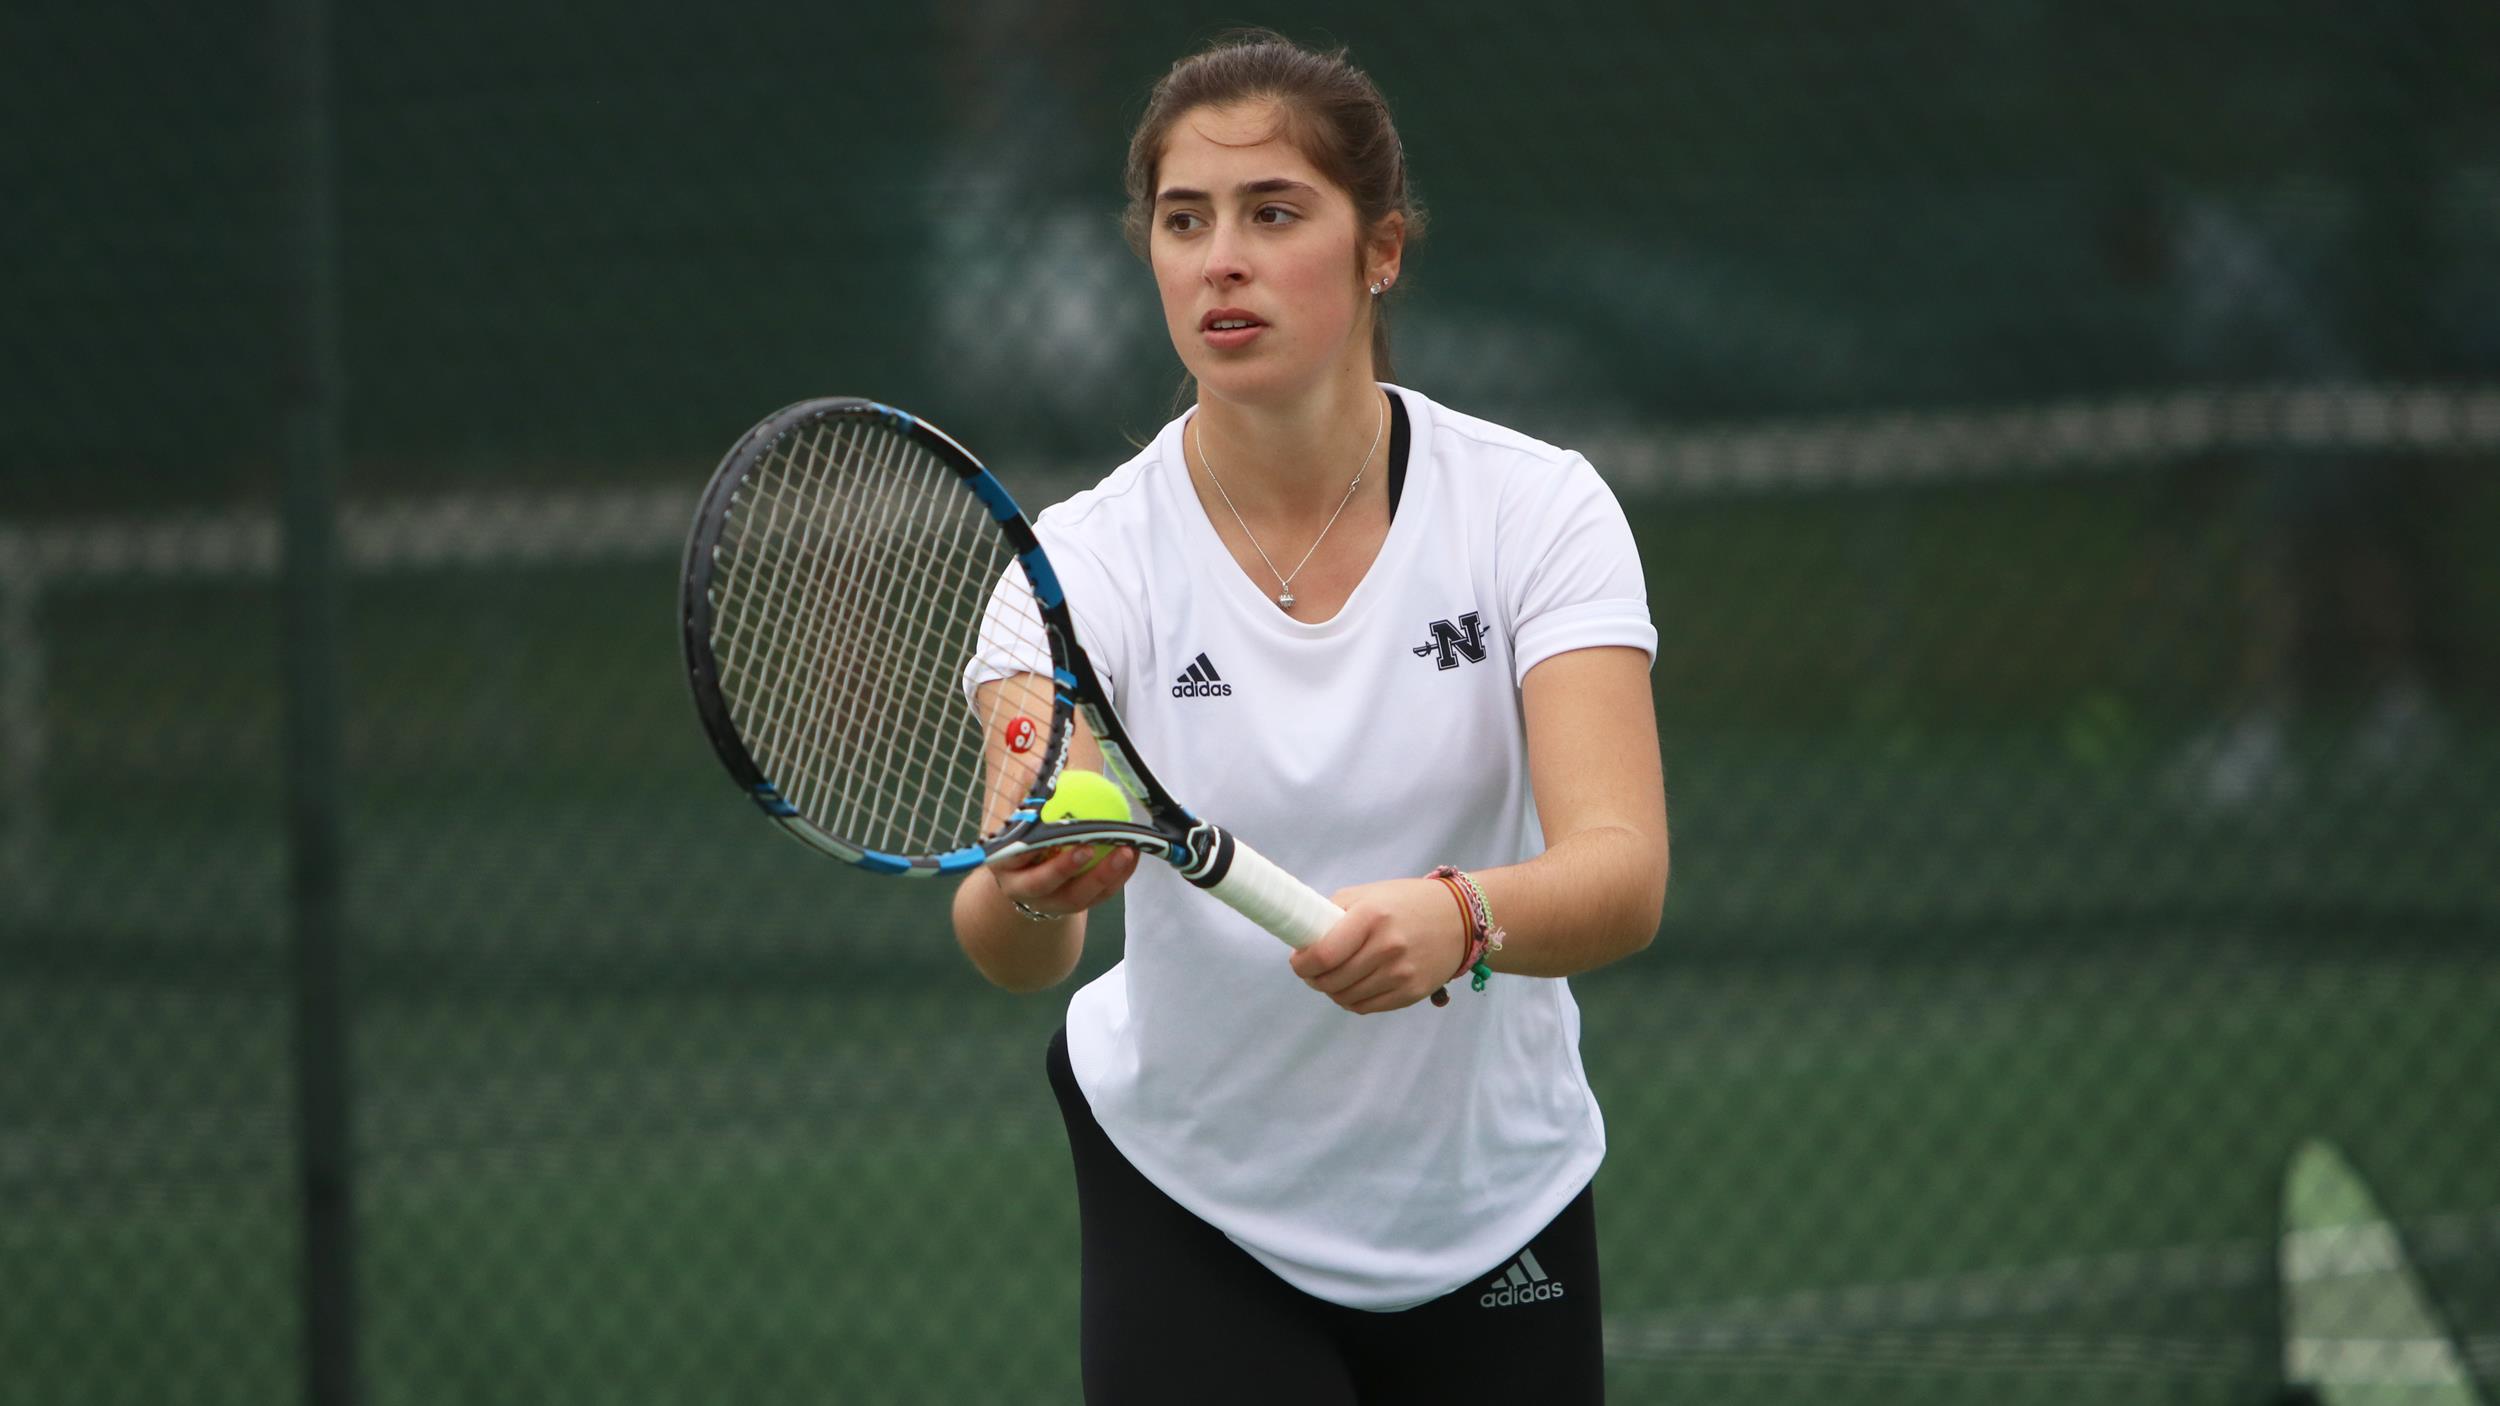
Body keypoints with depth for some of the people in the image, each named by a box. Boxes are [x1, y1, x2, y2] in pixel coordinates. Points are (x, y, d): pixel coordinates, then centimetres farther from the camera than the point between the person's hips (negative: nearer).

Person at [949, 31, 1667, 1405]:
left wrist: (1456, 918, -48)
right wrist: (1032, 892, -52)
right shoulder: (1089, 559, -15)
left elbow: (1622, 875, -27)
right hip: (1192, 1207, -1)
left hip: (1495, 1204, 1)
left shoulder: (1535, 508, -15)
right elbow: (1010, 949, -28)